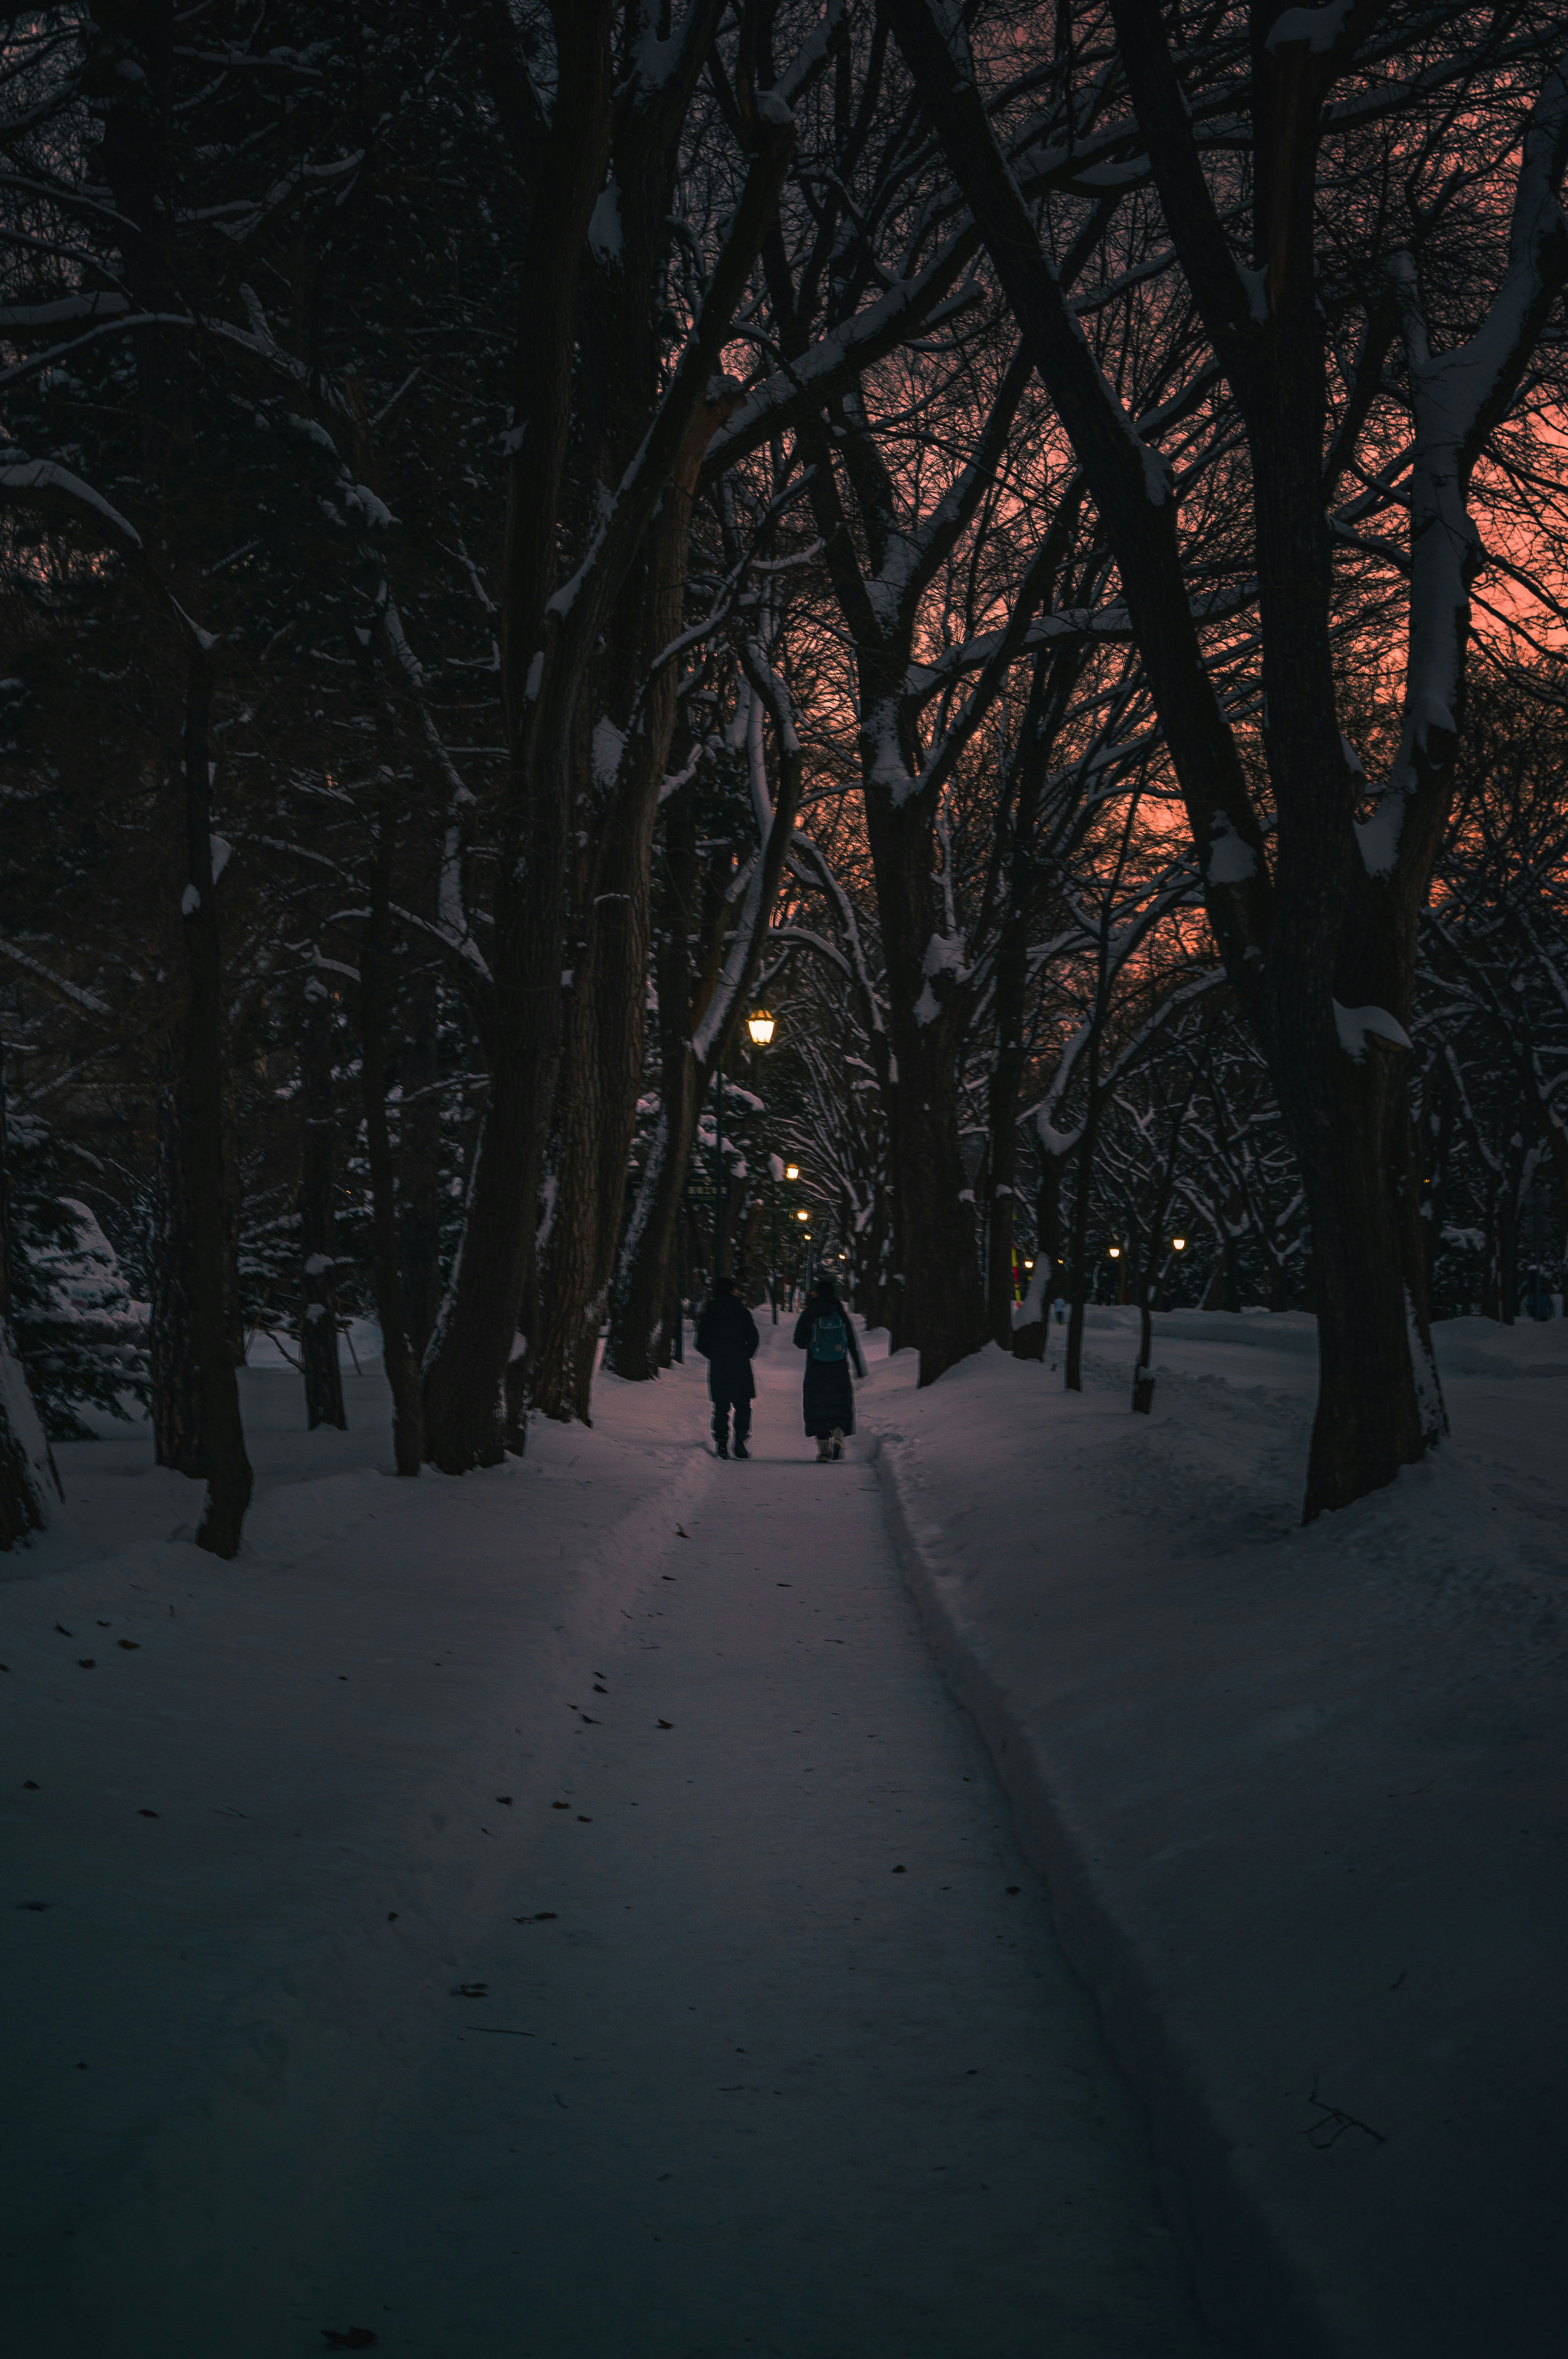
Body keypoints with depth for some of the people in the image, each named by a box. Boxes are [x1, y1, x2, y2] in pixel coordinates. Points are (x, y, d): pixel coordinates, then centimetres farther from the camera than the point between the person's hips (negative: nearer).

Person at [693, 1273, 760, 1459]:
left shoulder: (708, 1315, 4)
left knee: (721, 1407, 8)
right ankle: (740, 1438, -10)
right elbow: (754, 1339, -3)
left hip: (717, 1368, 2)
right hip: (741, 1368, -2)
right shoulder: (742, 1312, -1)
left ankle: (721, 1444, 0)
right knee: (743, 1405, 6)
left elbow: (700, 1344, 4)